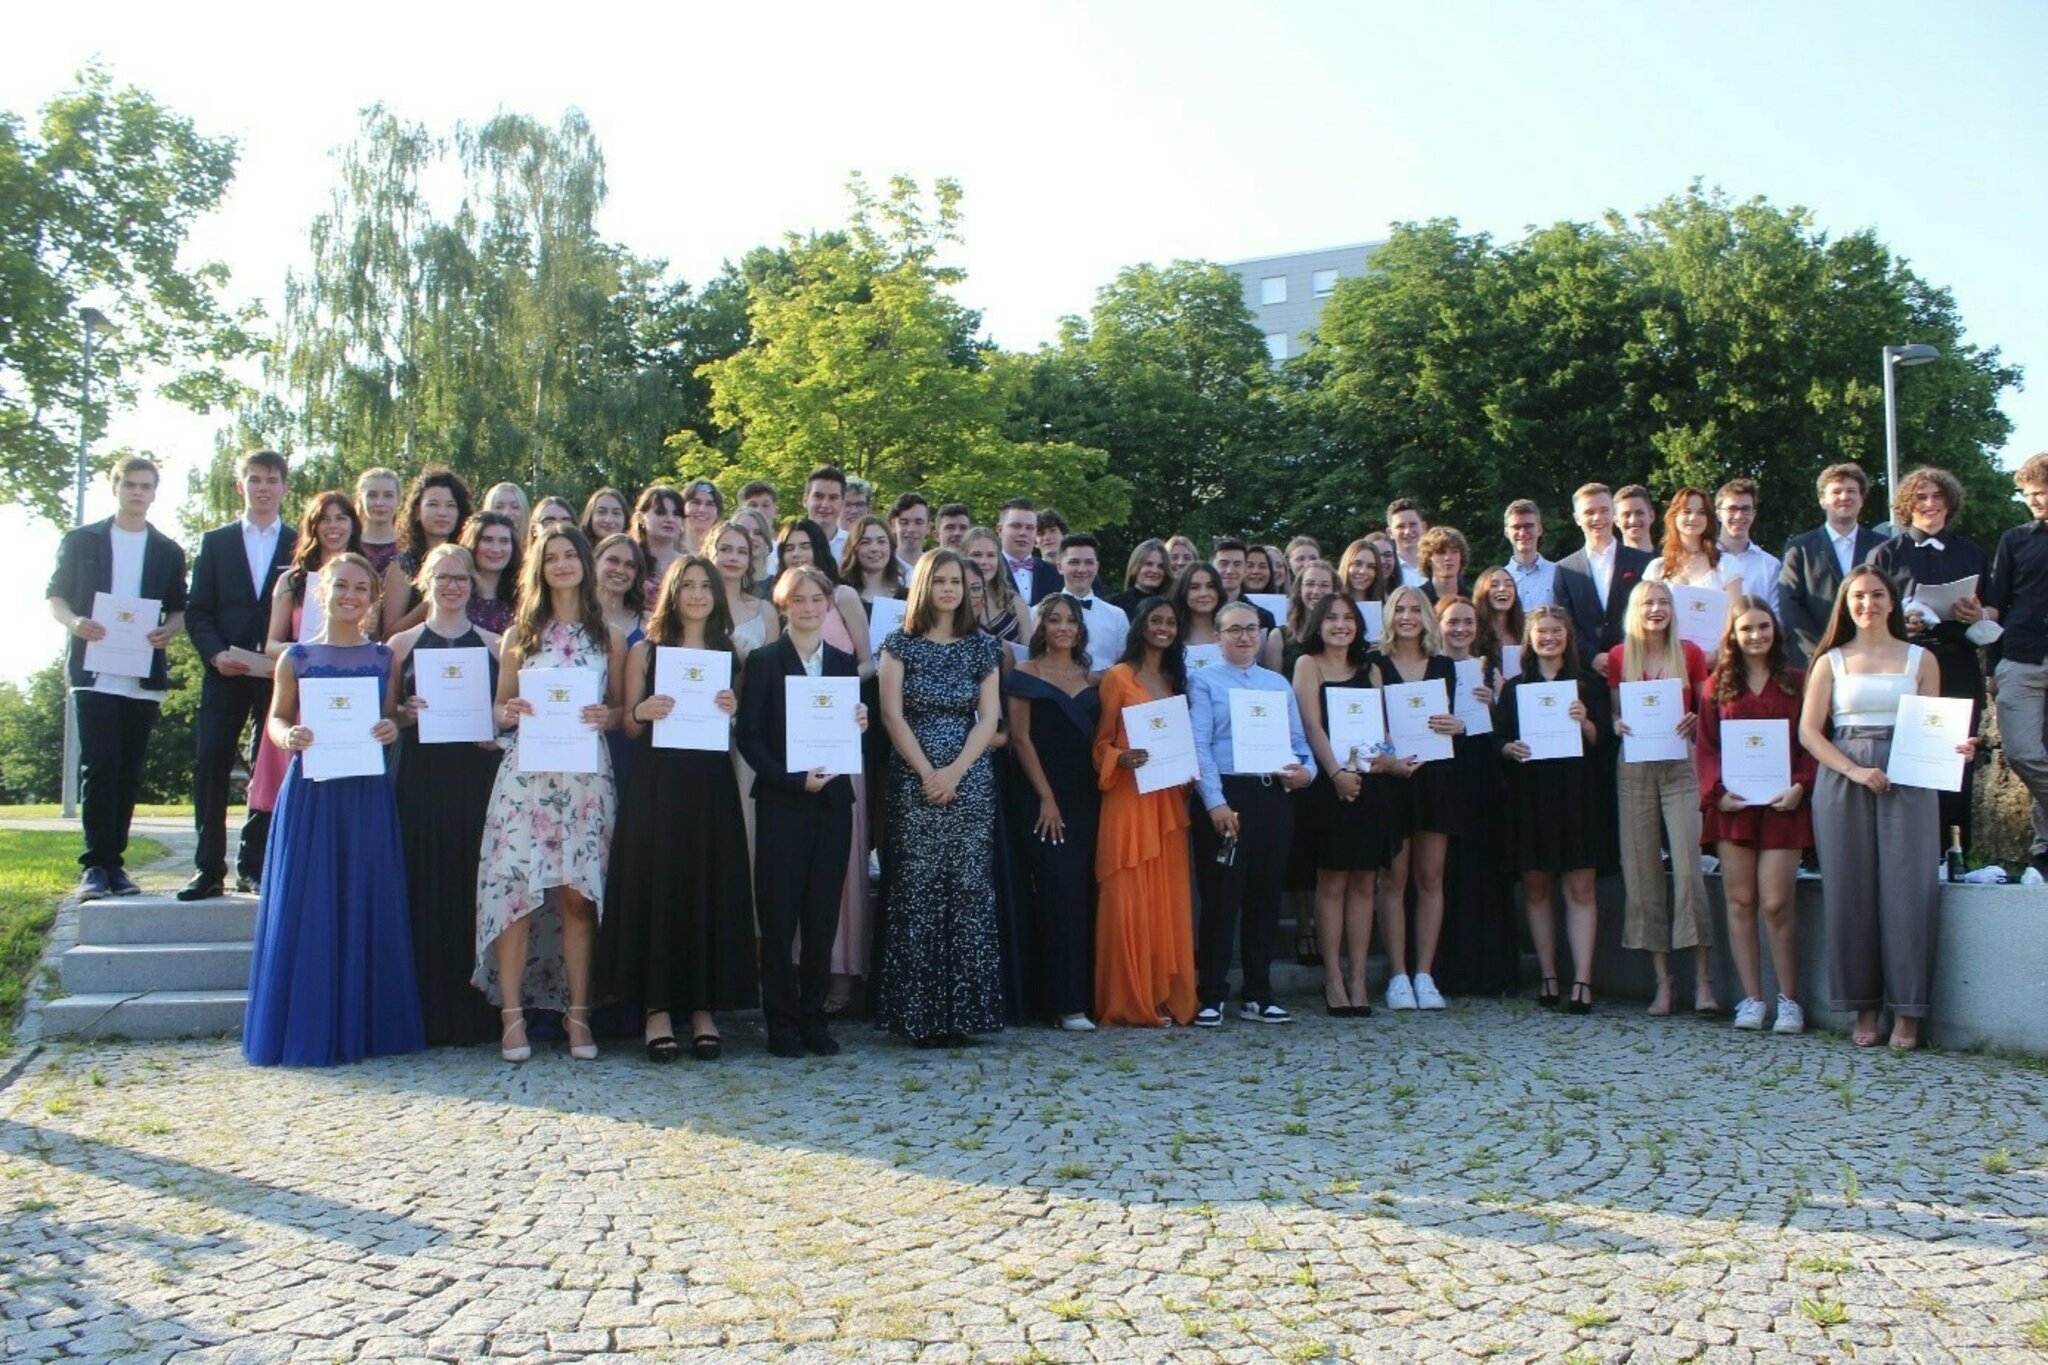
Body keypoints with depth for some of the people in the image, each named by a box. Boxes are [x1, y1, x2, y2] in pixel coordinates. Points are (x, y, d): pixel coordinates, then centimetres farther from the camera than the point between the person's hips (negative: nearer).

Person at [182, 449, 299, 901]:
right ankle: (208, 868, 0)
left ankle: (255, 865, 10)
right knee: (211, 766, -5)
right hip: (226, 673, 1)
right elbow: (196, 610, 7)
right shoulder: (215, 542, 12)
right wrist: (216, 653, -10)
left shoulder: (301, 545, 9)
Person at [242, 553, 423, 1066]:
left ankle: (364, 1026, 11)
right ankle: (307, 1029, 8)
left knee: (367, 906, 2)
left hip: (368, 794, 1)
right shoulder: (297, 657, 5)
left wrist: (392, 728, -10)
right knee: (307, 906, 0)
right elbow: (276, 717, 10)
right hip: (310, 792, -1)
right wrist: (287, 735, -11)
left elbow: (391, 716, 12)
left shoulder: (384, 658, 8)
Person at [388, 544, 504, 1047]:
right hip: (422, 775, 0)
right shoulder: (403, 644, 11)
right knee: (425, 887, -3)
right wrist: (405, 714, -10)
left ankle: (473, 1013, 4)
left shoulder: (494, 644, 11)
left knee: (473, 887, -2)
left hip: (478, 776, 0)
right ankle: (427, 1015, 3)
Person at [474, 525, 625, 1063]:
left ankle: (578, 1014, 7)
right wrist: (510, 712, -8)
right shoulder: (520, 636, 13)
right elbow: (500, 707, 13)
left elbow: (623, 710, 13)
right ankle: (512, 1014, 1)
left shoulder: (608, 638, 12)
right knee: (515, 887, -6)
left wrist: (608, 715, -8)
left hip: (586, 775, 0)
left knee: (578, 893, -1)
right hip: (526, 772, 0)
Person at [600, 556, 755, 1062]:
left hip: (711, 787, 2)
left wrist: (733, 713, -7)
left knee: (711, 890, 1)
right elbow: (628, 726, 6)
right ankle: (656, 1007, 5)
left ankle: (704, 1007, 10)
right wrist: (643, 712, -14)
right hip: (655, 786, -1)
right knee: (655, 888, -2)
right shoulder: (645, 651, 6)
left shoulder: (728, 654, 11)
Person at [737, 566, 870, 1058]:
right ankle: (781, 1020, 9)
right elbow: (749, 737, -6)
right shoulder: (764, 661, 0)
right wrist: (794, 779, -15)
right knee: (779, 916, 0)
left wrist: (861, 723, -6)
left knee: (823, 915, 6)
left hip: (833, 801, 4)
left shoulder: (844, 663, 13)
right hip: (782, 803, -3)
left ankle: (813, 1014, 15)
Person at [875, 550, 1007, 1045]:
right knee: (916, 895, -3)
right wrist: (927, 772, -11)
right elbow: (892, 714, -2)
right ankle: (919, 1015, 2)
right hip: (913, 781, -2)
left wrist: (955, 771, -10)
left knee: (969, 893, -1)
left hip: (970, 782, 2)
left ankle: (962, 1010, 5)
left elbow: (988, 717, 4)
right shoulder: (900, 644, 5)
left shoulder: (982, 646, 10)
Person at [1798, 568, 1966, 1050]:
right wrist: (1855, 771, -11)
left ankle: (1906, 1011, 2)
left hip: (1907, 781, 0)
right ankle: (1865, 1007, 9)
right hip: (1842, 782, 0)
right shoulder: (1830, 662, 10)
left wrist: (1955, 749, -13)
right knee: (1851, 890, 0)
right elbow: (1809, 731, 2)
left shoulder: (1921, 659, 11)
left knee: (1906, 888, -5)